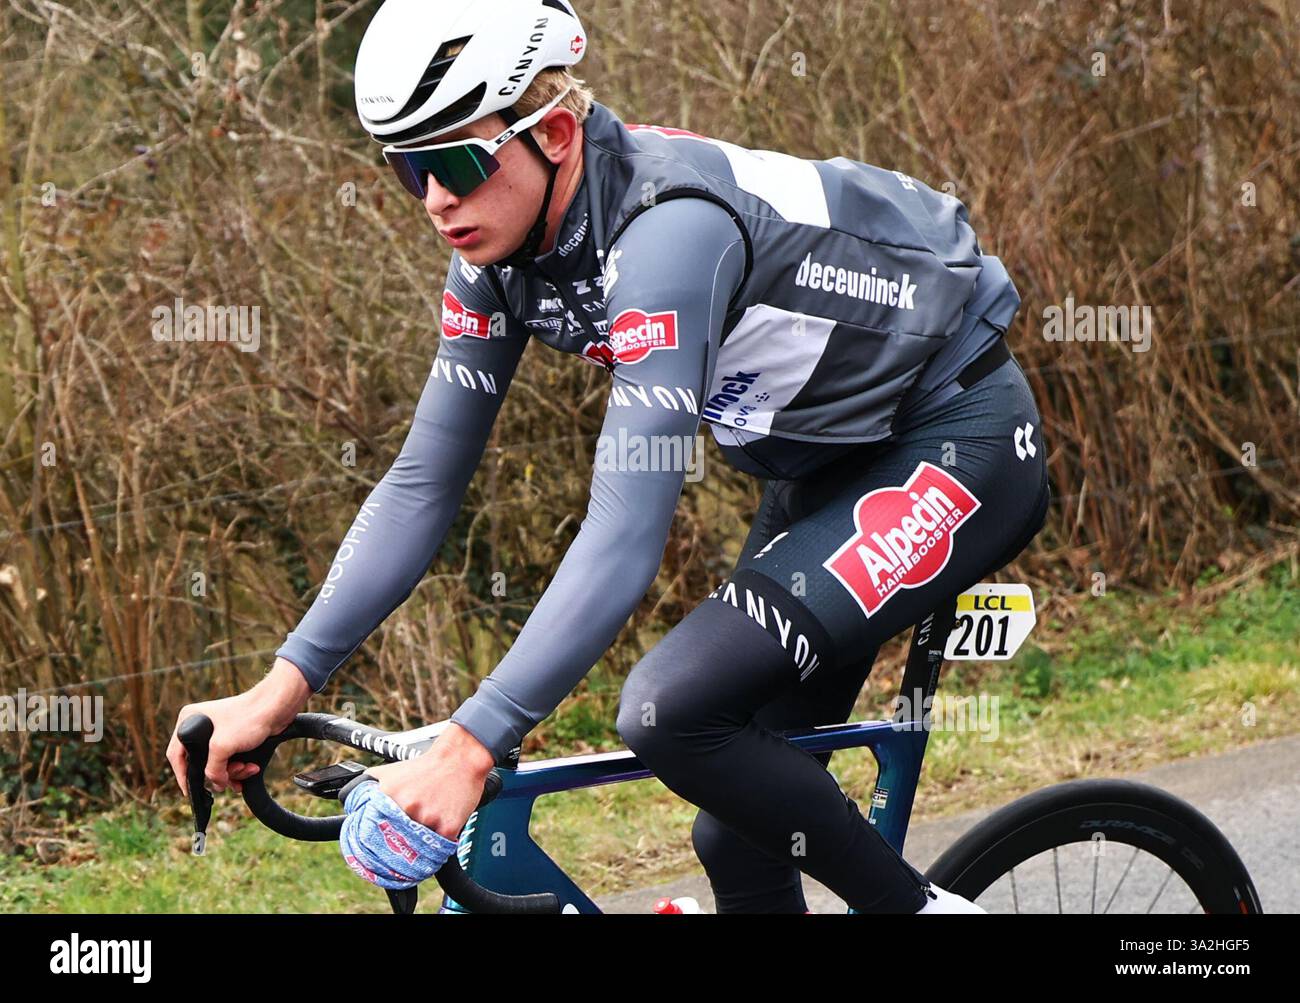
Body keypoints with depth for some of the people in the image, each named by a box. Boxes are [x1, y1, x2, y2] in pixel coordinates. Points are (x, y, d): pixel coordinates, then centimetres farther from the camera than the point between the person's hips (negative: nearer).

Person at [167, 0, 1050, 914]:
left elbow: (628, 535, -37)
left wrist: (469, 746, -40)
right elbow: (424, 482, -2)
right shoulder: (503, 247, -7)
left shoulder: (666, 230, -32)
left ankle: (920, 908, -6)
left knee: (671, 709, -23)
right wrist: (282, 688, -9)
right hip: (830, 461, 8)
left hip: (962, 445, -8)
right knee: (741, 832, 5)